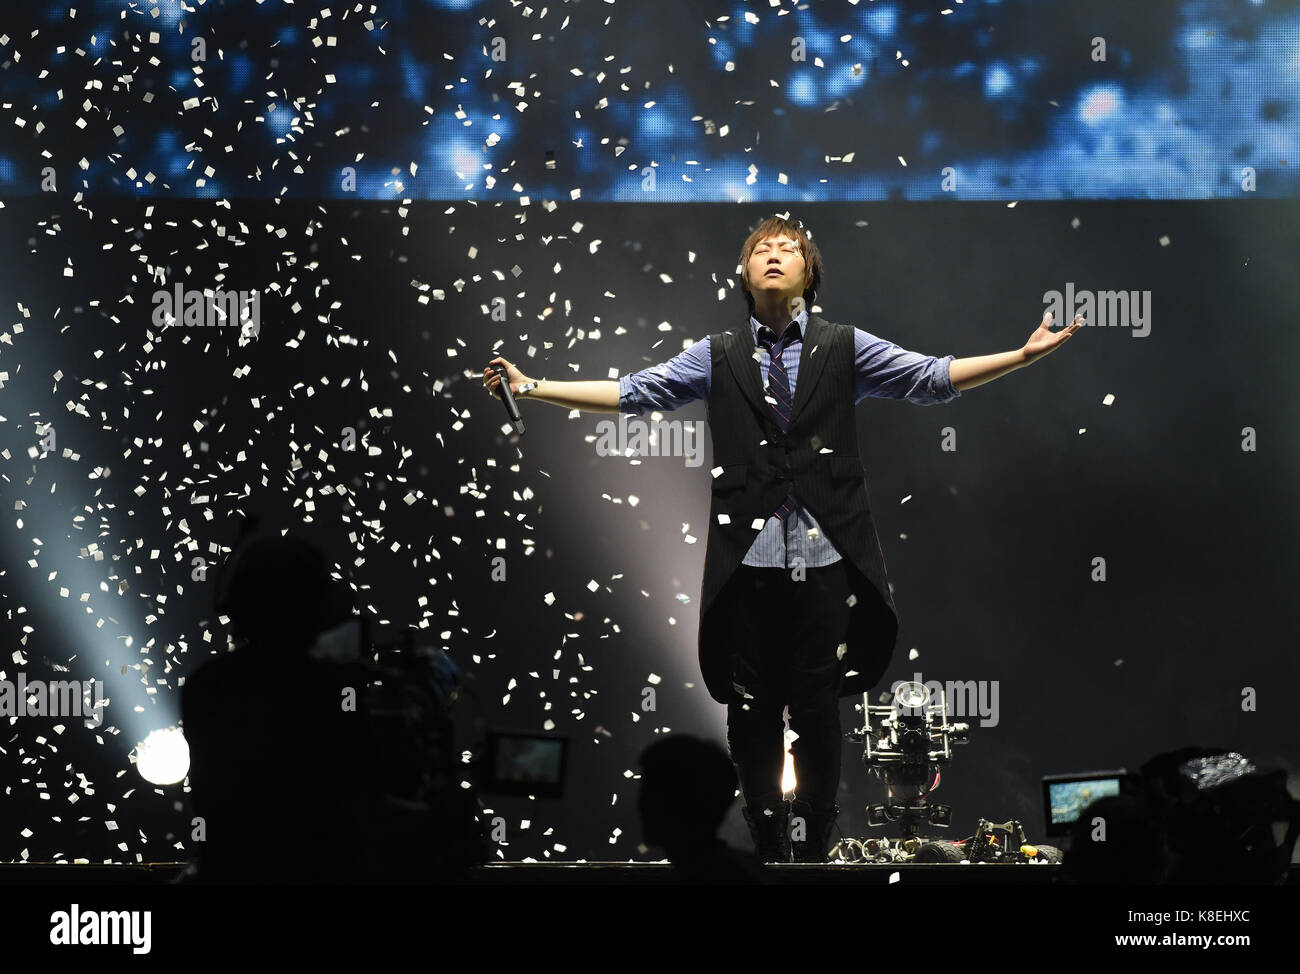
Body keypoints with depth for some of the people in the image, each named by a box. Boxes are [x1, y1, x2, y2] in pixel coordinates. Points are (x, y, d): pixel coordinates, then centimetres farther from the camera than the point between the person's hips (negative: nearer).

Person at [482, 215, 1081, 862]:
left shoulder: (845, 349, 10)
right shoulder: (718, 356, 13)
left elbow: (934, 378, 6)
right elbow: (632, 393, 11)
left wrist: (1025, 353, -5)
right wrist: (530, 388, 5)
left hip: (826, 558, -1)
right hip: (748, 559, 1)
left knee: (817, 710, 0)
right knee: (752, 710, 2)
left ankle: (813, 846, 8)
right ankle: (766, 845, 11)